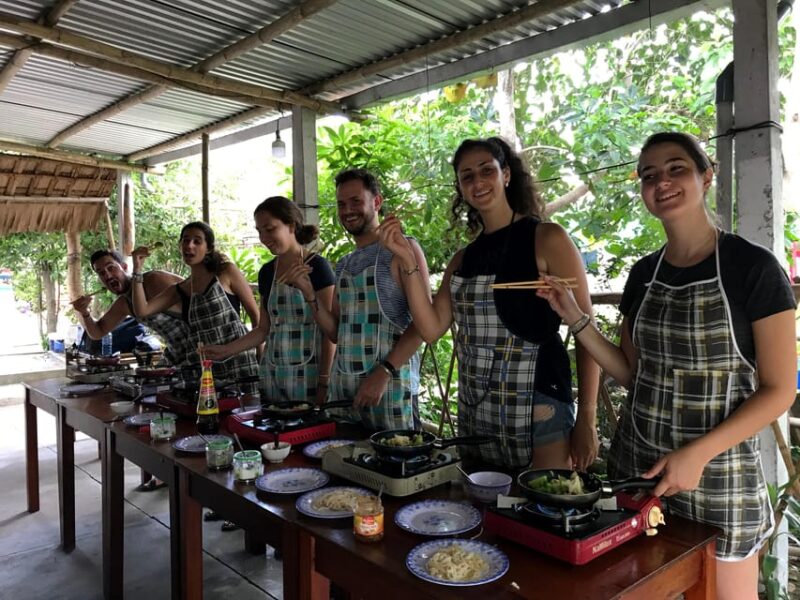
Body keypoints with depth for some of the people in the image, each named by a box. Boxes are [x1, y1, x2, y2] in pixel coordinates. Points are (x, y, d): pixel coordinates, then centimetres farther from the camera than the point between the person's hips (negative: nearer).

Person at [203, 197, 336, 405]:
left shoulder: (316, 267, -6)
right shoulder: (267, 272, 11)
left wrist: (324, 383, -13)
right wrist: (225, 350, 7)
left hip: (308, 374, -5)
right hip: (272, 374, 5)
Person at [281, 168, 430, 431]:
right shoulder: (343, 265, 16)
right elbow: (335, 333, 15)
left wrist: (384, 372, -19)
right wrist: (308, 293, 1)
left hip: (390, 384, -6)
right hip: (341, 385, 6)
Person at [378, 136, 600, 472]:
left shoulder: (546, 239, -6)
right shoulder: (464, 258, 10)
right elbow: (431, 328, 2)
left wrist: (586, 420, -12)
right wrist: (408, 261, -5)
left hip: (537, 411, -5)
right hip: (474, 415, 5)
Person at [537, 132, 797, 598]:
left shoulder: (753, 267, -10)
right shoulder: (644, 273, 4)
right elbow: (631, 373, 7)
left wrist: (697, 454, -19)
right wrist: (576, 318, -5)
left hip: (717, 472, -4)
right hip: (635, 463, 4)